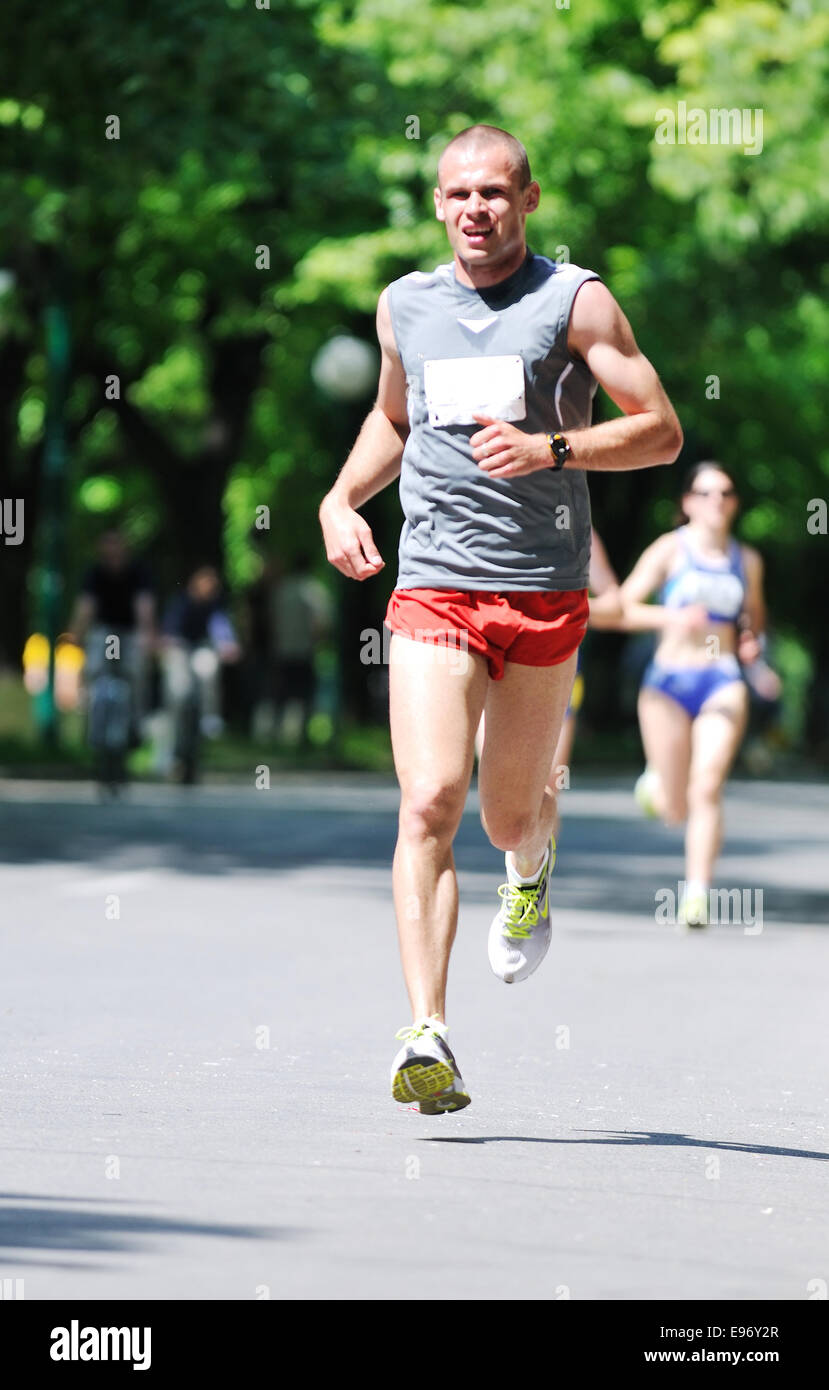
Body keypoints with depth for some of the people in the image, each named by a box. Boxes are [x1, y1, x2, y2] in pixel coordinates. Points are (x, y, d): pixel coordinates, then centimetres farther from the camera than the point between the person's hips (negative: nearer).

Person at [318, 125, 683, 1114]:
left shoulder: (575, 302, 0)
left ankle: (531, 869, 49)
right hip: (432, 587, 1)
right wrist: (341, 498, 13)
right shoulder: (404, 306, 11)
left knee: (509, 816, 9)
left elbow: (662, 433, -3)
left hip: (544, 594, -1)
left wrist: (550, 451, -17)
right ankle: (427, 1038, -20)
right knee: (429, 803, -16)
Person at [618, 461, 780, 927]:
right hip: (670, 681, -1)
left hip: (724, 684, 1)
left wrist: (754, 645, 5)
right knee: (675, 810, 5)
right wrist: (671, 617, -25)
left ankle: (698, 894, -19)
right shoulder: (671, 550, -1)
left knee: (707, 787, -20)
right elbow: (623, 607, -9)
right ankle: (657, 780, 43)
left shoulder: (747, 560, 10)